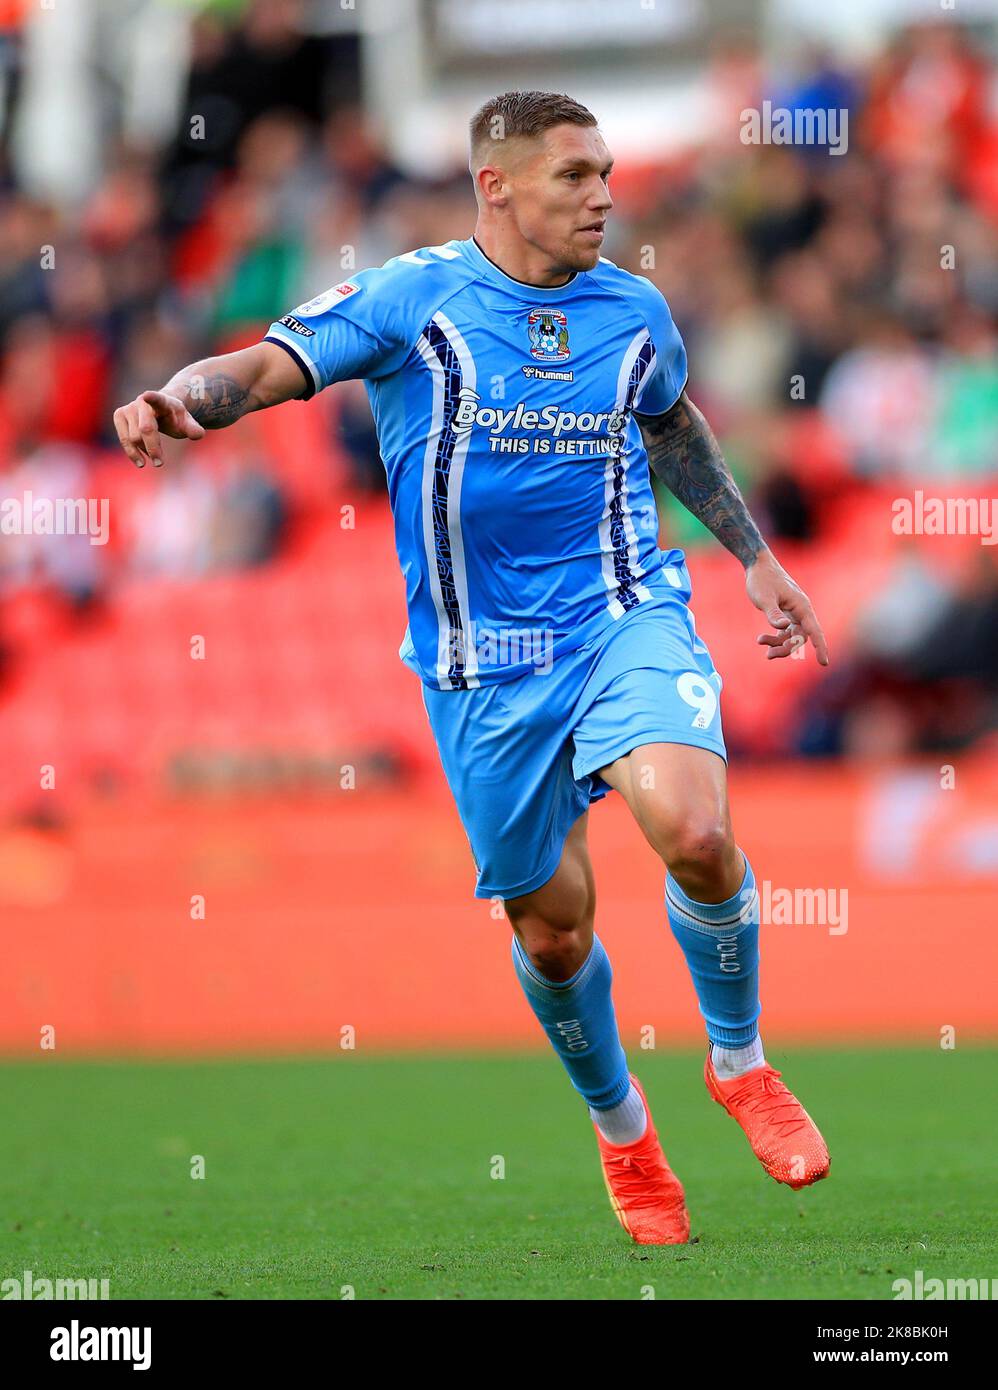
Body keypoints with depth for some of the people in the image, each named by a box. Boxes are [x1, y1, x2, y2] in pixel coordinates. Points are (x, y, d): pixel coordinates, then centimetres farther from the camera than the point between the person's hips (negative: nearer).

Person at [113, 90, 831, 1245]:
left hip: (625, 617, 1)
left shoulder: (634, 312, 5)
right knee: (552, 927, 5)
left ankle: (739, 1059, 2)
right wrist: (184, 399, -38)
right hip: (481, 661, -1)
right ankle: (619, 1125, 34)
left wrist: (754, 556, 31)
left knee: (694, 833, -25)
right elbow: (274, 363, -17)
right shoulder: (410, 299, -7)